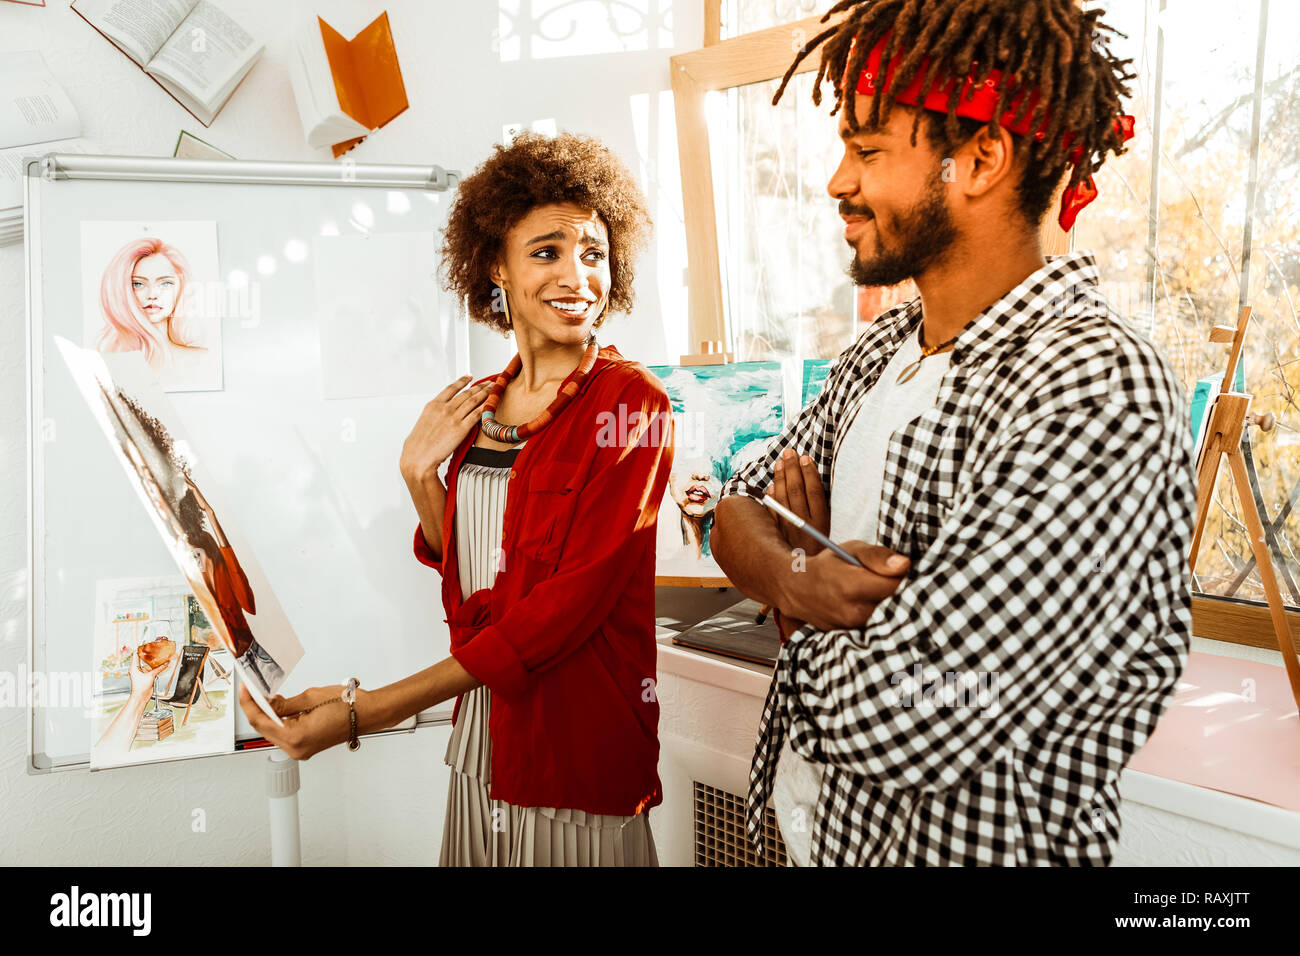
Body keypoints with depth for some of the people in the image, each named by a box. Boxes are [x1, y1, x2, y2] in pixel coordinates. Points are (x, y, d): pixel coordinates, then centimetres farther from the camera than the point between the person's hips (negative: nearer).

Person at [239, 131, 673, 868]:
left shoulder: (632, 403, -14)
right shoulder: (481, 406, 6)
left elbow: (569, 603, -21)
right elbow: (467, 577, 12)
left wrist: (367, 711, -22)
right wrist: (420, 473, -5)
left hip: (584, 751, -5)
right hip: (482, 746, 6)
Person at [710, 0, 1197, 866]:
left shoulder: (1100, 394, -27)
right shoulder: (882, 351, 1)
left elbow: (893, 720, -32)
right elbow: (739, 510, 4)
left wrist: (805, 550, -12)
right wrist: (796, 576, -19)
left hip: (965, 843, -7)